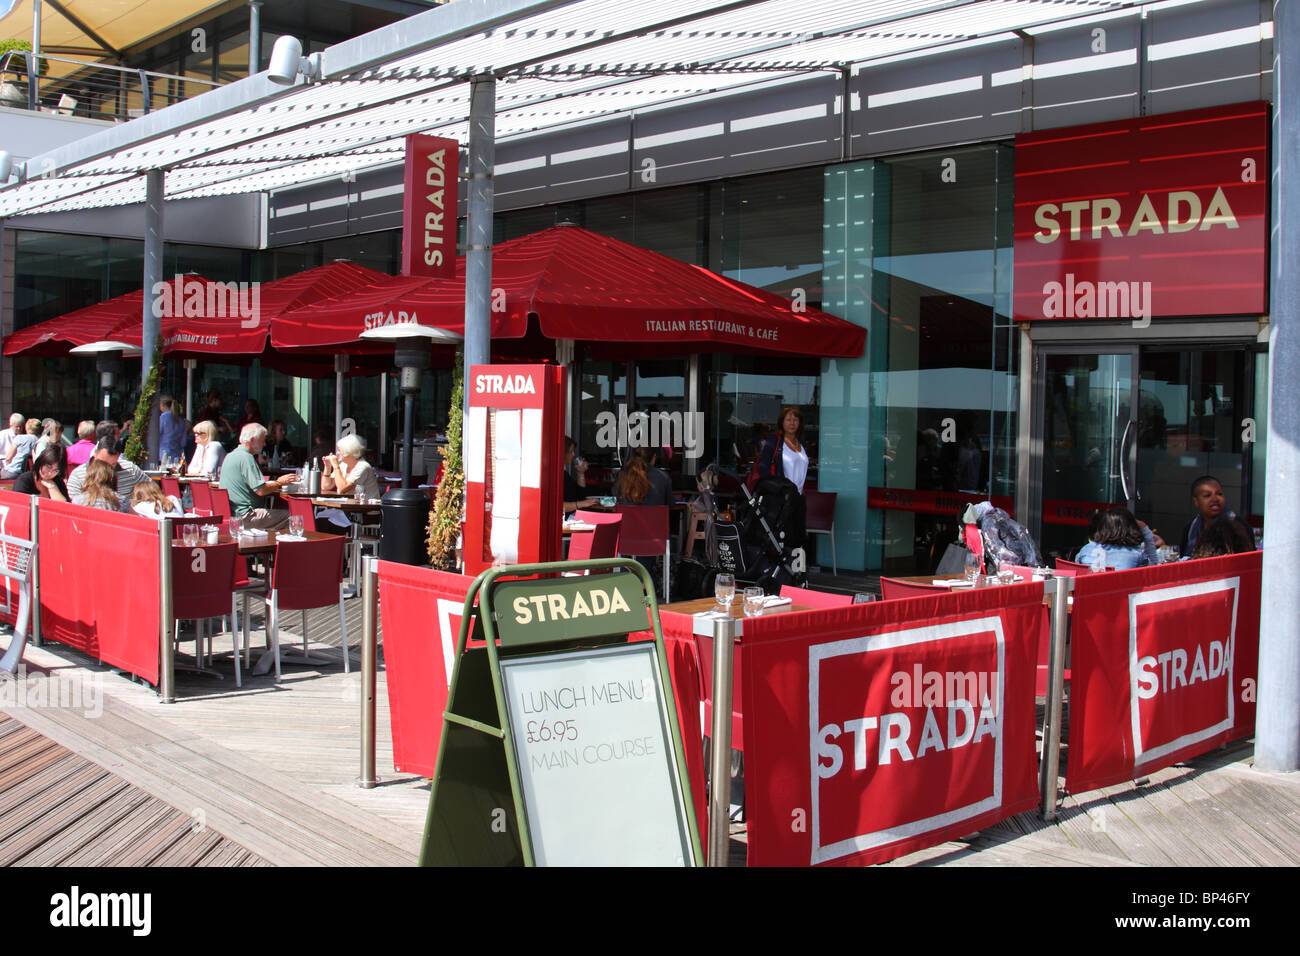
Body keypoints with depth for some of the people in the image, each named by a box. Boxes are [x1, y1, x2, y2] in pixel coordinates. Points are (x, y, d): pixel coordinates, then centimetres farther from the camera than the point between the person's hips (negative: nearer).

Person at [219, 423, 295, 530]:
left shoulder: (231, 455, 17)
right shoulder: (246, 458, -14)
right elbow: (261, 490, -18)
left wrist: (275, 484, 20)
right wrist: (279, 482, -1)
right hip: (245, 516, -10)